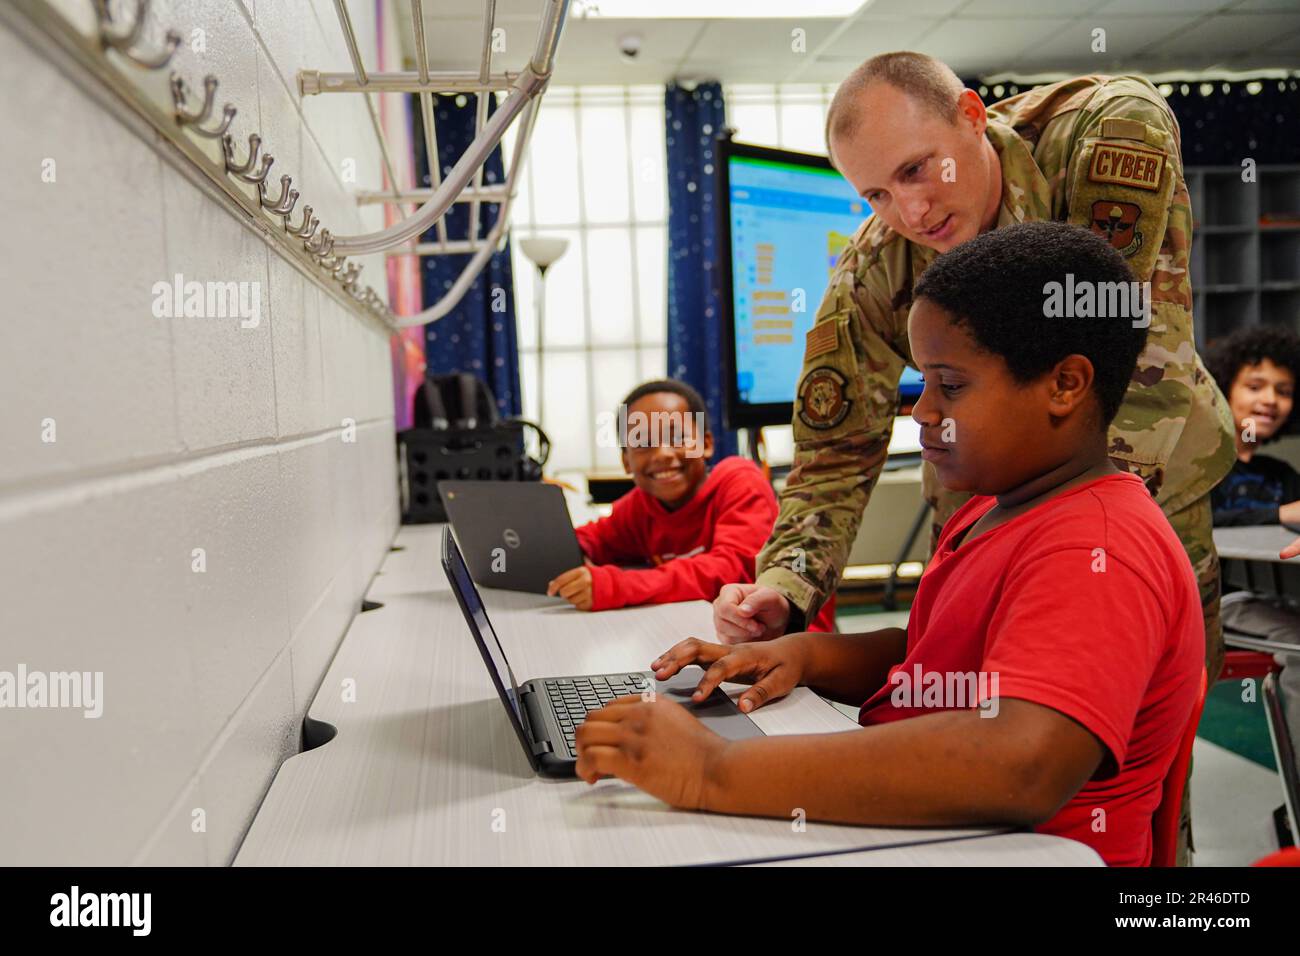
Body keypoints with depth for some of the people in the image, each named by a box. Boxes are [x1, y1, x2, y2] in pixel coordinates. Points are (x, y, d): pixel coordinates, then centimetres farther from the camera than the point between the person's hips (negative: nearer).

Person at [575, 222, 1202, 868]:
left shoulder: (1096, 550, -21)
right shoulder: (993, 511, 10)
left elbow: (1024, 768, -36)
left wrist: (714, 772, -35)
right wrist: (805, 656, -1)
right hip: (895, 835, 8)